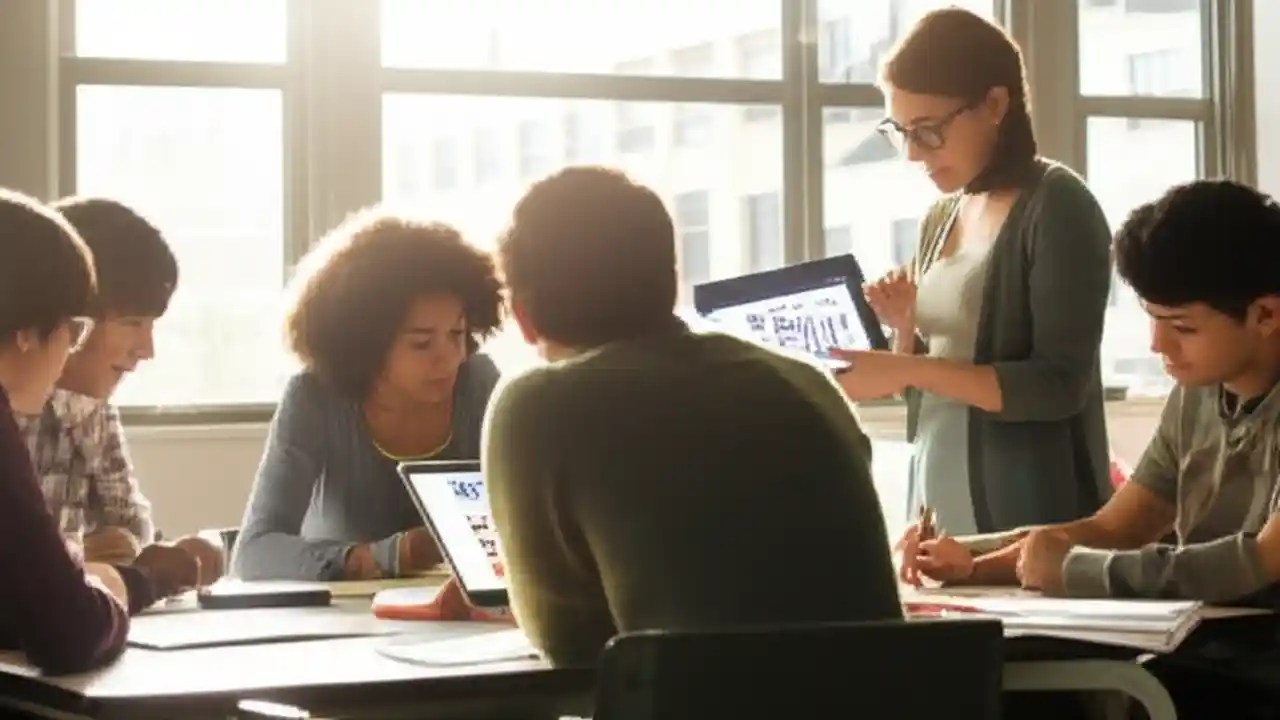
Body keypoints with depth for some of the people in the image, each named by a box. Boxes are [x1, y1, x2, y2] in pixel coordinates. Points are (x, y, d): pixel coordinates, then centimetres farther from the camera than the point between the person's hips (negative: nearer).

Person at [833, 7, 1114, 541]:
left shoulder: (1057, 208, -9)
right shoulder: (940, 219, 11)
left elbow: (1059, 386, -16)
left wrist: (904, 369, -19)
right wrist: (903, 329, -3)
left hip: (1030, 513, -6)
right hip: (939, 501, 6)